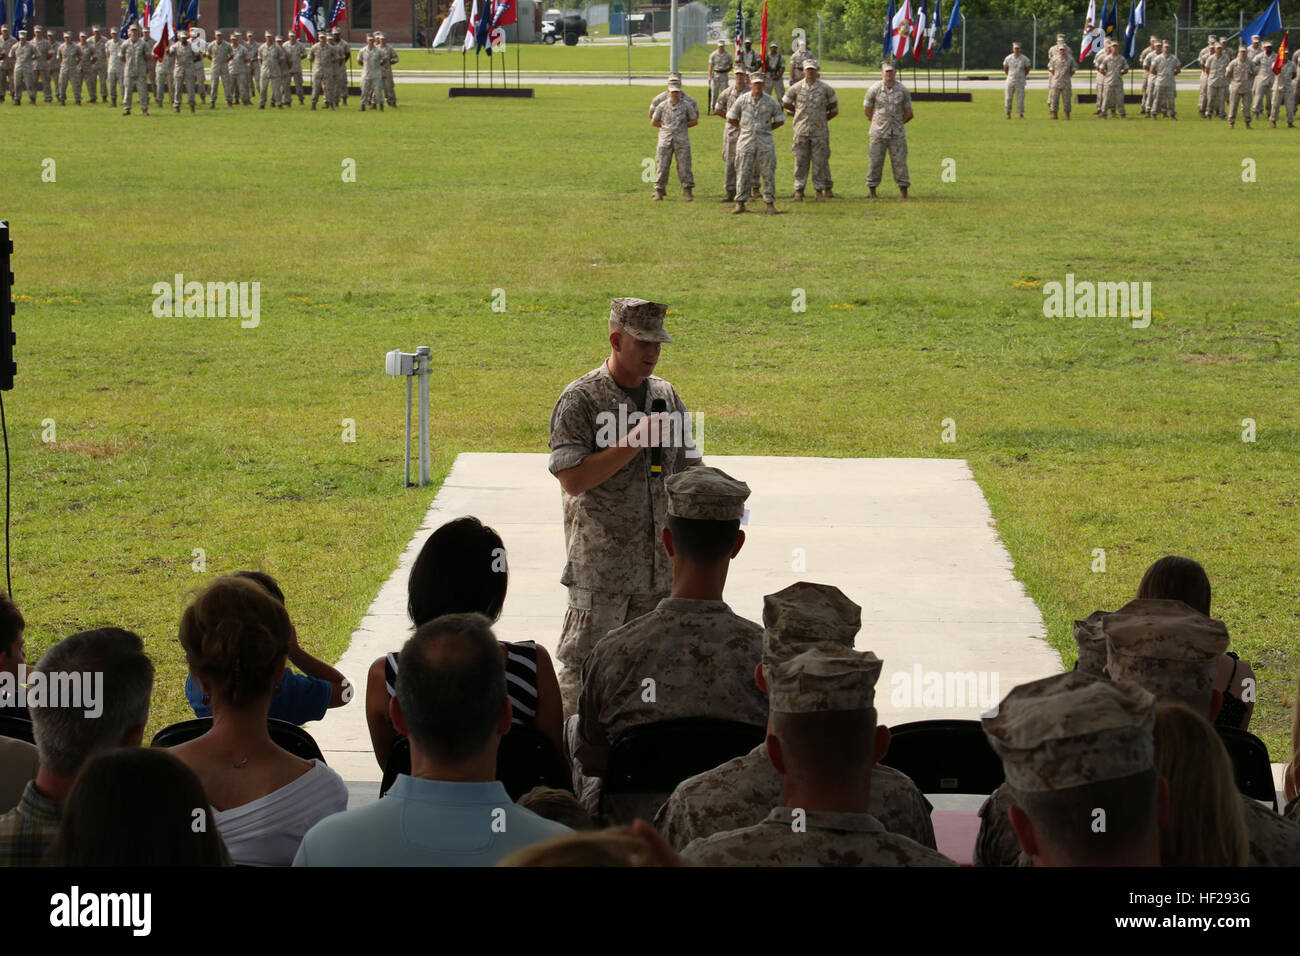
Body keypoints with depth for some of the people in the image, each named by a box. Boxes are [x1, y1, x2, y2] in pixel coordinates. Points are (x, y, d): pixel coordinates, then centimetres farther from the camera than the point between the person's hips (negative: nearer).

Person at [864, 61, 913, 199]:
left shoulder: (902, 90, 1)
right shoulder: (875, 89, -3)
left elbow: (908, 111, 14)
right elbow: (867, 109, 8)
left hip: (897, 132, 1)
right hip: (879, 132, -1)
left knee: (899, 161, 0)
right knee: (876, 161, 1)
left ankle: (903, 189, 5)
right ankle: (871, 189, 10)